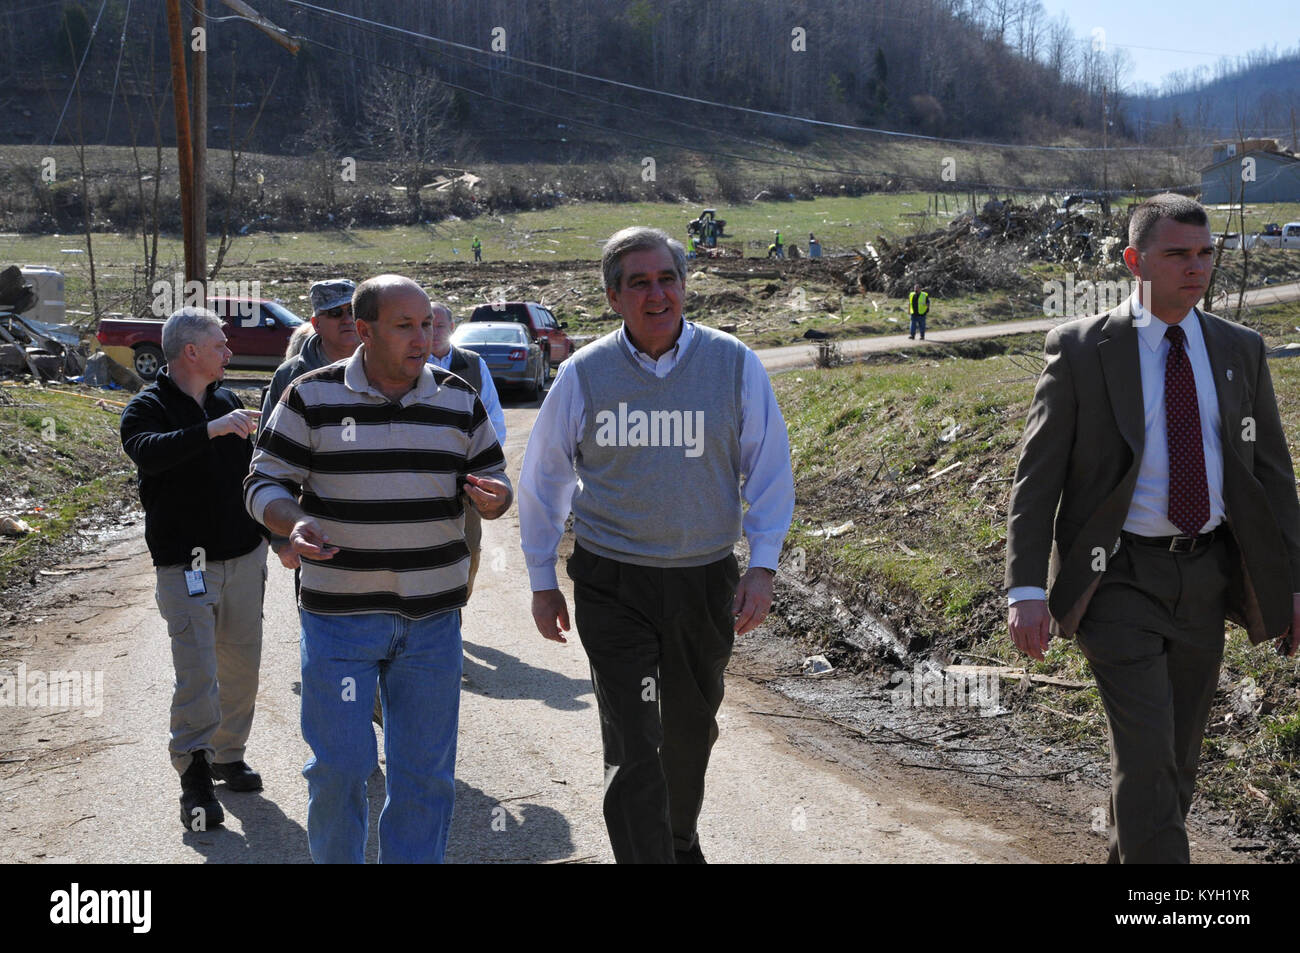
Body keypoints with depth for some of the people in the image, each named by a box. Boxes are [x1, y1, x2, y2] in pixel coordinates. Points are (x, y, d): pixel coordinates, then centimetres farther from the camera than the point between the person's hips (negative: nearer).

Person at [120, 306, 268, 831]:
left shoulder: (229, 403, 11)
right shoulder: (148, 408, -7)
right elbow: (148, 452, -30)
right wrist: (211, 430, -38)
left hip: (243, 557, 6)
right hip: (185, 565, -6)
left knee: (241, 666, 11)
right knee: (196, 673, -11)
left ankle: (229, 755, 25)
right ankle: (195, 778, -4)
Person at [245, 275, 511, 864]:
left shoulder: (459, 401, 5)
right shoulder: (311, 398, -3)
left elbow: (493, 481, 12)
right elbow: (265, 483, 0)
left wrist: (494, 499, -13)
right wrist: (293, 525, -21)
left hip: (432, 616, 3)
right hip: (338, 612, -2)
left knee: (426, 771, 8)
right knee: (339, 765, 0)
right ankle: (334, 860, 22)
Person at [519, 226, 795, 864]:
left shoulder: (734, 364, -4)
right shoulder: (583, 375, -5)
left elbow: (768, 470, 3)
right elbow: (541, 481, 6)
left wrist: (762, 567, -6)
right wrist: (542, 582, 7)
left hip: (706, 579, 2)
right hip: (612, 585, -2)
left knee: (691, 731, 20)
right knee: (633, 746, -9)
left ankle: (681, 843, 45)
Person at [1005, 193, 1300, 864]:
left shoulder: (1240, 350, 7)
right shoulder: (1080, 350, -5)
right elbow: (1036, 476, -7)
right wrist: (1026, 588, -16)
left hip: (1206, 575, 5)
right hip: (1121, 576, -4)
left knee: (1179, 754, 14)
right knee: (1146, 755, -10)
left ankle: (1128, 855, 35)